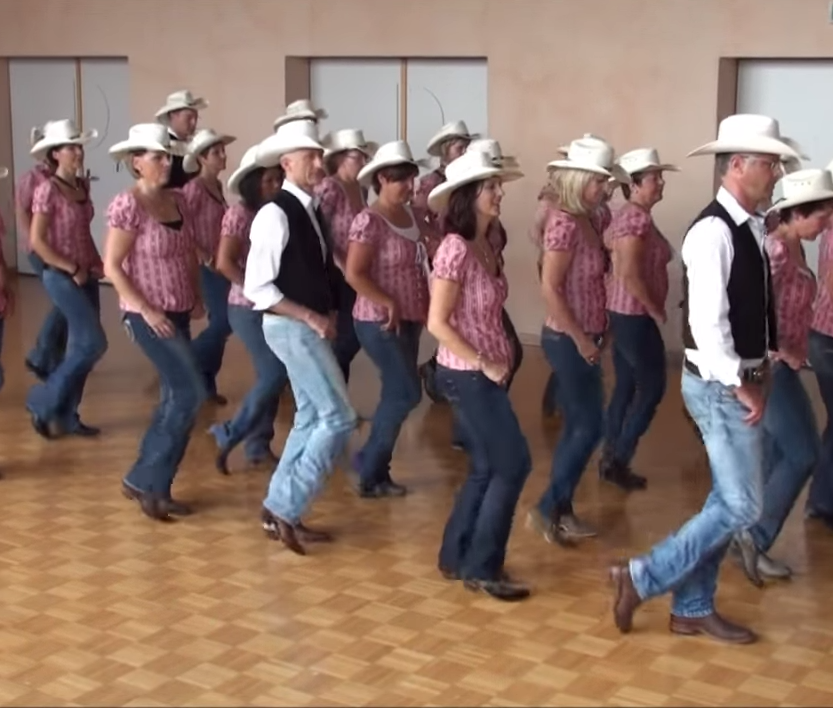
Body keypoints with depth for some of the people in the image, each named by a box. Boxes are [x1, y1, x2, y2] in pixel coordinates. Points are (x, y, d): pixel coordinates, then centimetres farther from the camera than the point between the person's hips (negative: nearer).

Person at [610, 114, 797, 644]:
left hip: (740, 381, 9)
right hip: (721, 385, -9)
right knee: (742, 507, -5)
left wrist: (758, 374, 8)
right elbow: (707, 323, -24)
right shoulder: (714, 232, -19)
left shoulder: (750, 229, 10)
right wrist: (741, 385, -20)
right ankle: (642, 578, 5)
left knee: (728, 502, 14)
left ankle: (693, 608, 25)